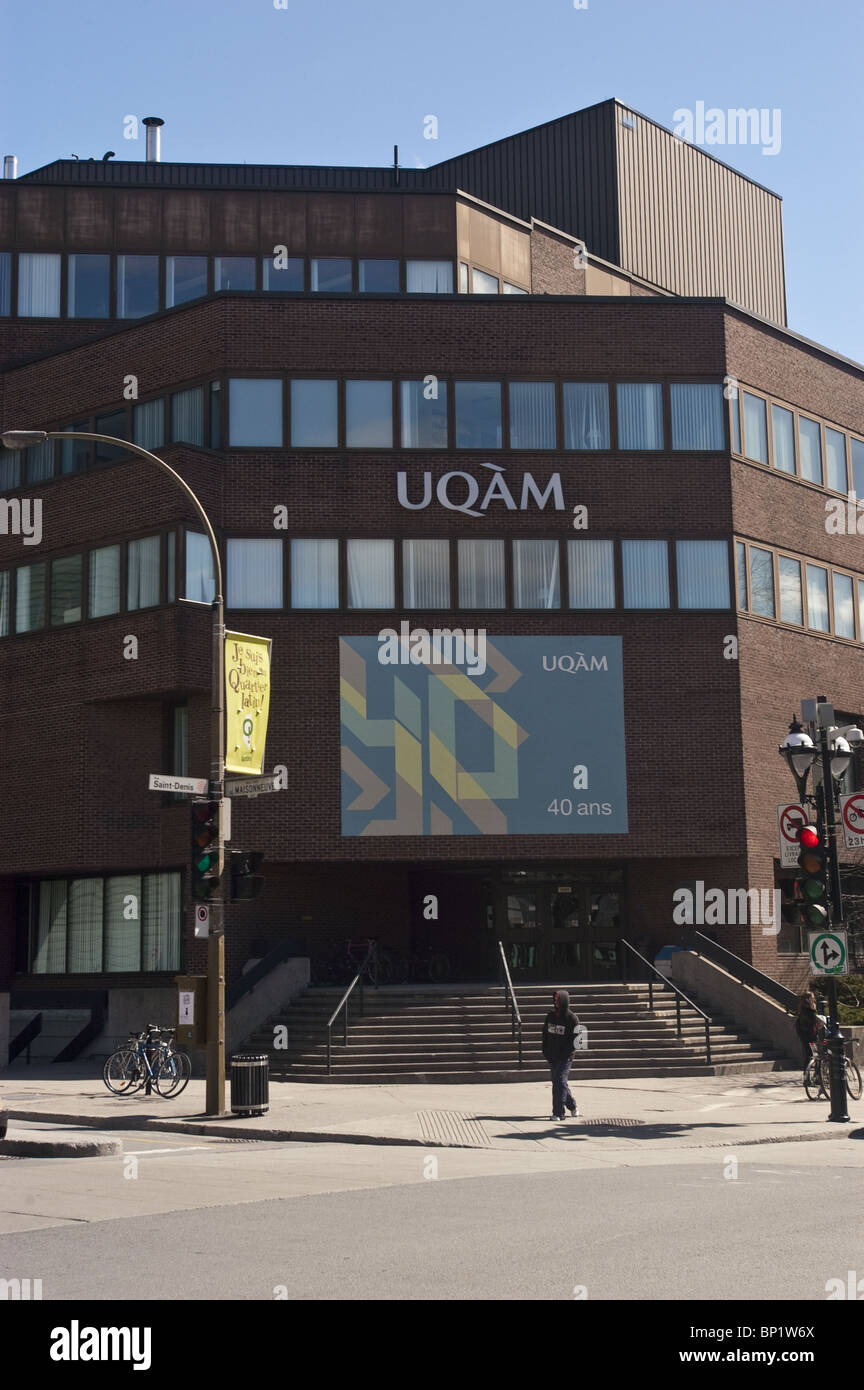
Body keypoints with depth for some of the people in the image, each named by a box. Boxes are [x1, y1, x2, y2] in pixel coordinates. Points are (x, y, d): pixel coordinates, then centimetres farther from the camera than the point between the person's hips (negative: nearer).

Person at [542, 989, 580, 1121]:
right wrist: (546, 1052, 5)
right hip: (552, 1057, 6)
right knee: (557, 1082, 13)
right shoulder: (550, 1015, 8)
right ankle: (572, 1106, 31)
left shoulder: (571, 1018, -8)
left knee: (560, 1082, -13)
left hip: (564, 1057, -6)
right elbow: (545, 1034, 14)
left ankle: (558, 1112, -11)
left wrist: (566, 1054, -16)